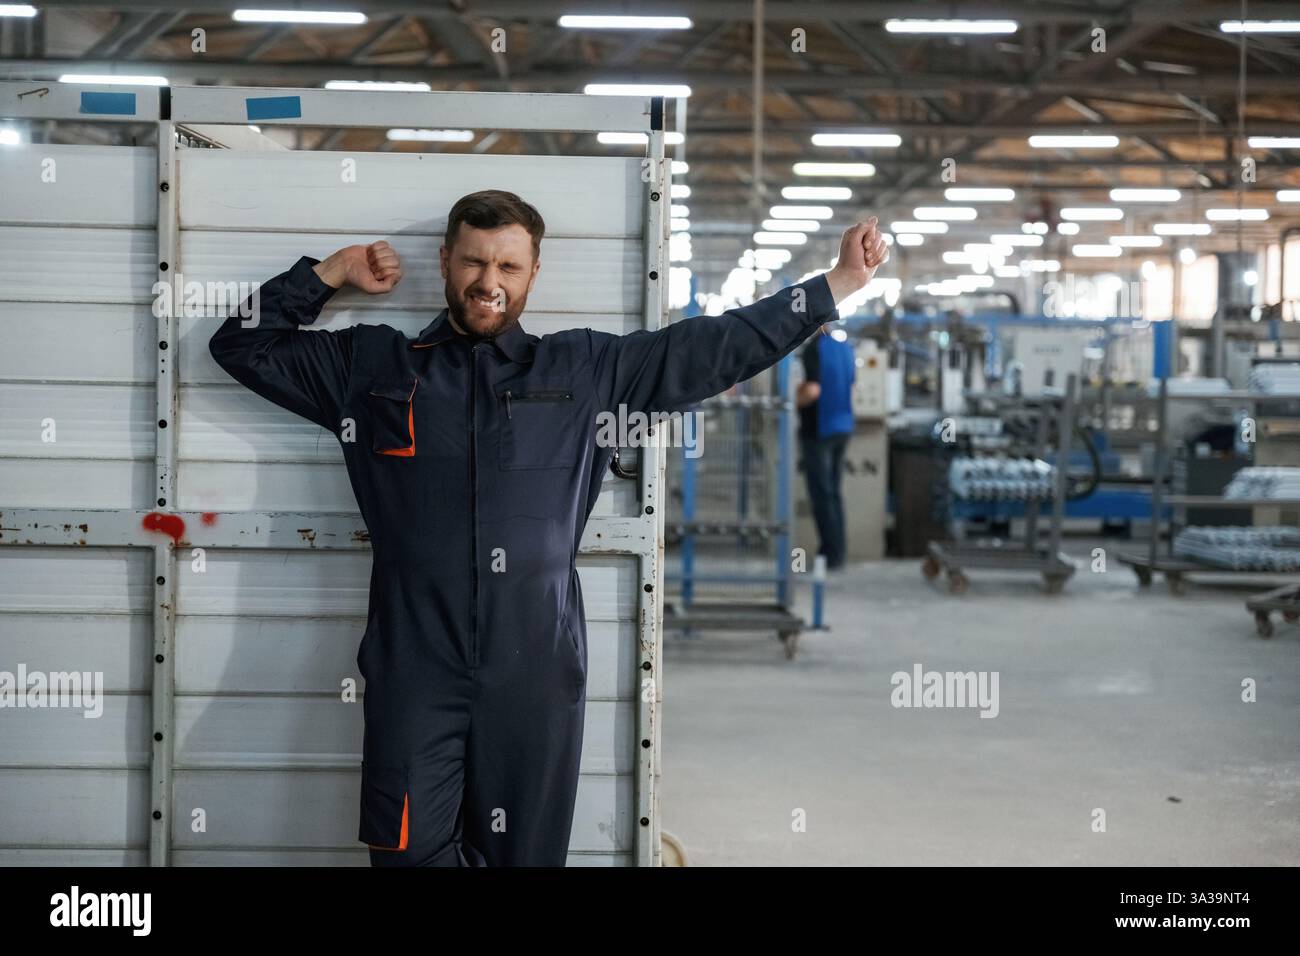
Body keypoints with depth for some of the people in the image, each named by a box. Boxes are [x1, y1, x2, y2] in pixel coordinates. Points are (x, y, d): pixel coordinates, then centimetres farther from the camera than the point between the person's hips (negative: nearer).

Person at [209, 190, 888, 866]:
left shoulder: (586, 370, 13)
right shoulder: (371, 366, 13)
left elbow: (719, 345, 14)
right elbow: (242, 346, 20)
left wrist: (839, 282, 12)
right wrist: (330, 274, 12)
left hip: (537, 676, 1)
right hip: (415, 675, -1)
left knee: (523, 856, 3)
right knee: (412, 853, -9)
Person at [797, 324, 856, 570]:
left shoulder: (813, 348, -18)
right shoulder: (844, 344, 7)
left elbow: (812, 390, -26)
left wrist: (793, 401, -8)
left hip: (818, 429, -7)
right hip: (843, 427, 8)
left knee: (821, 495, -1)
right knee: (833, 492, 14)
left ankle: (831, 553, 1)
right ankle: (838, 552, 17)